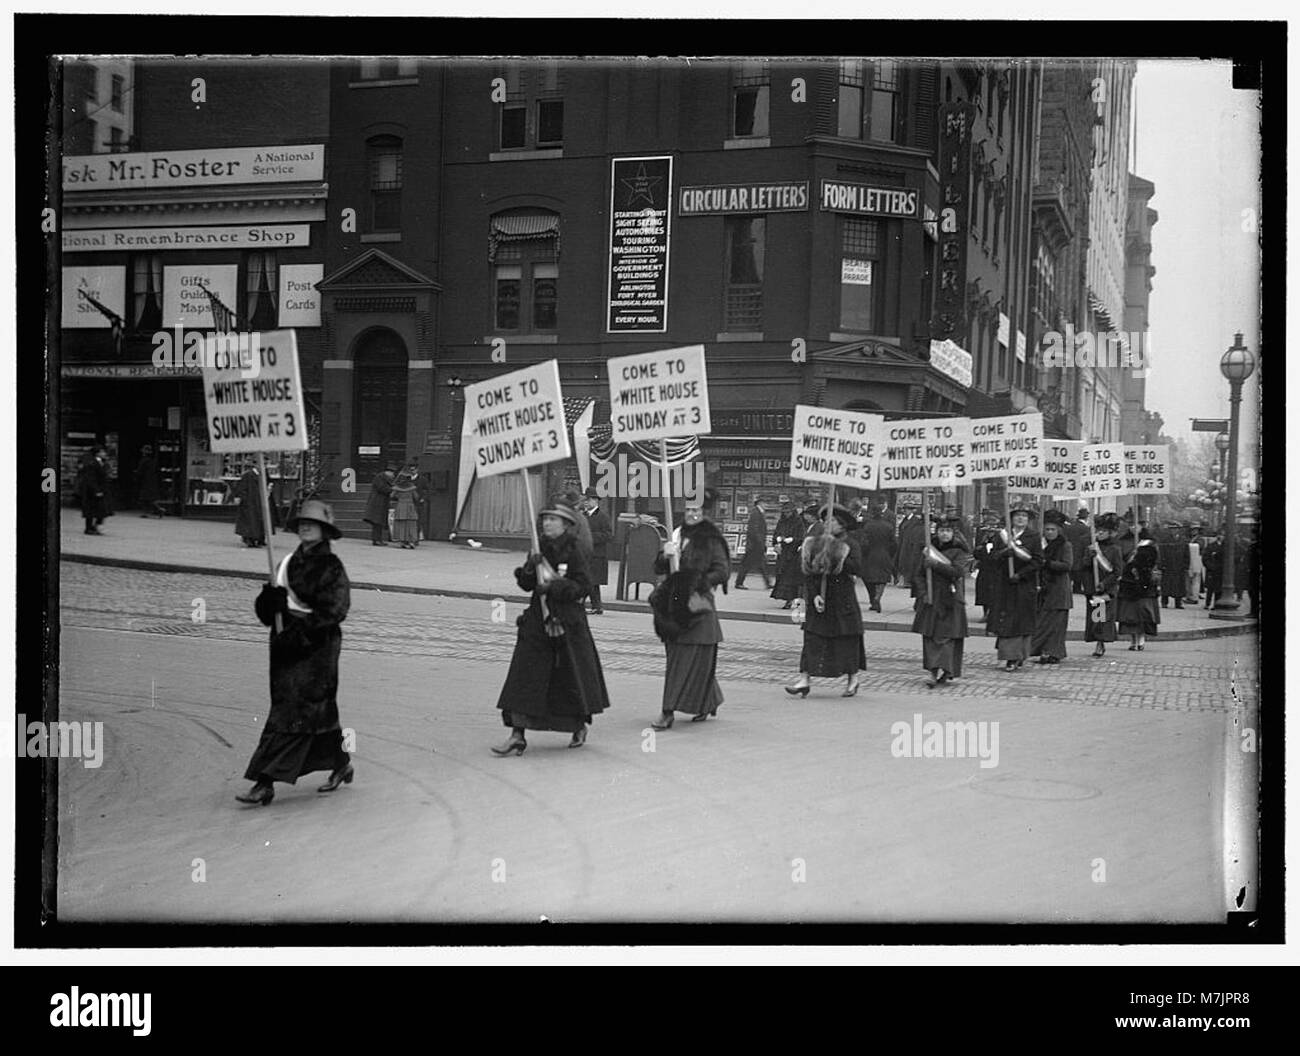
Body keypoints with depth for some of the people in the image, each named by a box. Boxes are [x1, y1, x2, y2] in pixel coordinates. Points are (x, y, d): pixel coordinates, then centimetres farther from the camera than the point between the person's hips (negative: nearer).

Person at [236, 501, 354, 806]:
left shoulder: (331, 567, -8)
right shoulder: (289, 562, 12)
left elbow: (335, 610, -16)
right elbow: (264, 610, 11)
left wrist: (301, 631, -22)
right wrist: (269, 599, -13)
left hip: (316, 646, -7)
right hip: (286, 645, 7)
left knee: (292, 713, -9)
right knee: (319, 710, 15)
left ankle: (265, 782, -11)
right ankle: (341, 764, 32)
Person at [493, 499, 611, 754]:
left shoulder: (575, 551, -8)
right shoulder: (540, 548, 8)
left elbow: (583, 586, -13)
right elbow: (525, 585, 9)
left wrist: (554, 587, -21)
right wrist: (529, 568, -11)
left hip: (568, 622, -4)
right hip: (538, 619, 5)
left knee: (574, 674, 10)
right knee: (524, 678, -4)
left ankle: (581, 726, 35)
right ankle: (517, 737, -4)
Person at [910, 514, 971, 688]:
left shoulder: (959, 552, -2)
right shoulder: (929, 550, 10)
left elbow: (956, 572, -18)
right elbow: (919, 574, 10)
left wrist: (935, 564, -16)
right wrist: (922, 594, -4)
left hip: (950, 600, -4)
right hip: (930, 600, 4)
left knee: (946, 635, -8)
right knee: (930, 636, -1)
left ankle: (945, 670, -12)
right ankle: (934, 672, 1)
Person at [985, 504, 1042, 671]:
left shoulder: (1034, 537, 3)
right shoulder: (1002, 536, 10)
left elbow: (1038, 561, -4)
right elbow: (992, 556, 3)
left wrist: (1020, 575, -13)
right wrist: (1006, 552, -17)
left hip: (1025, 586, -2)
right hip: (1004, 585, 2)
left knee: (1022, 619, -1)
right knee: (1006, 620, -2)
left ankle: (1019, 656, 6)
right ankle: (1011, 658, 3)